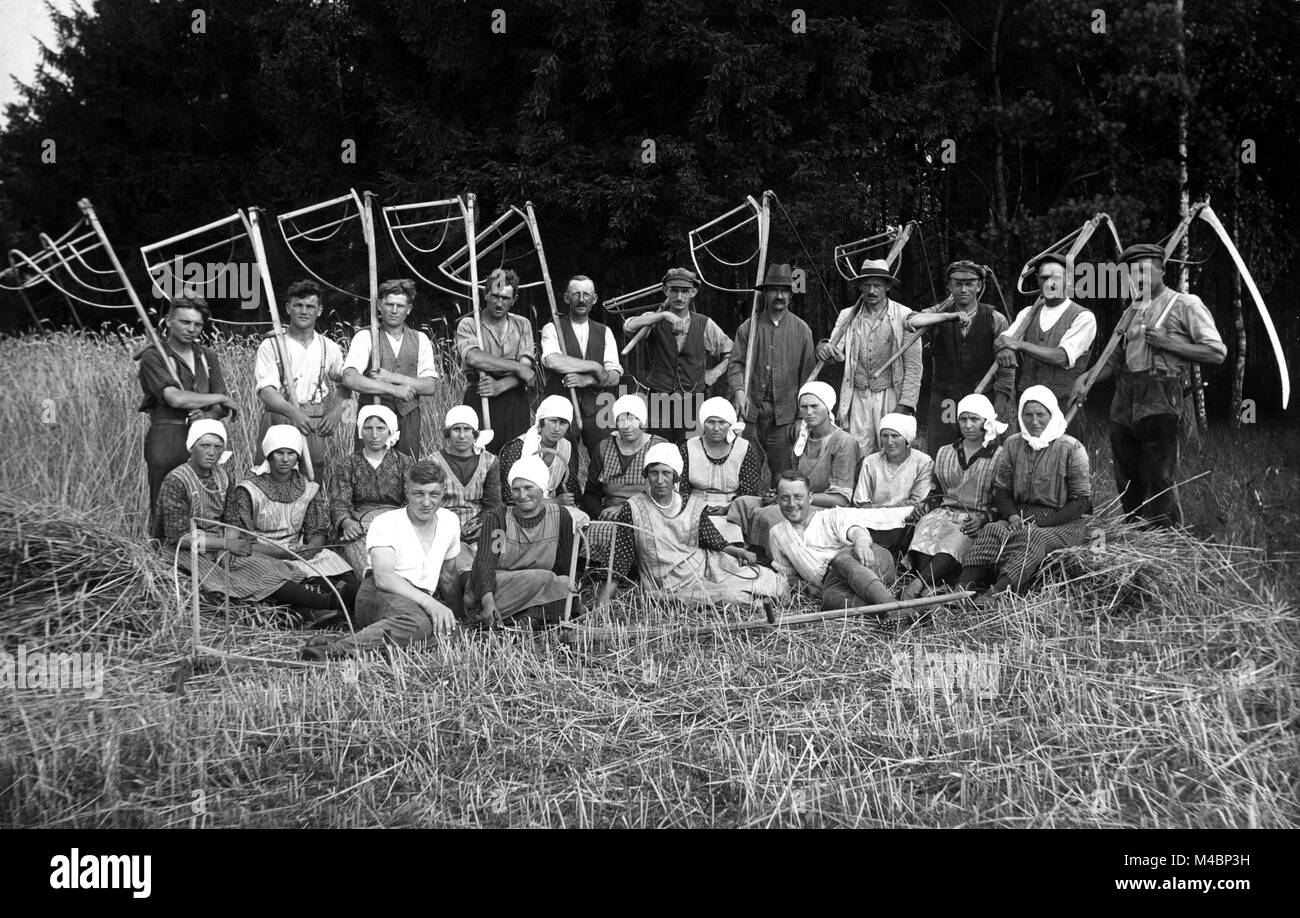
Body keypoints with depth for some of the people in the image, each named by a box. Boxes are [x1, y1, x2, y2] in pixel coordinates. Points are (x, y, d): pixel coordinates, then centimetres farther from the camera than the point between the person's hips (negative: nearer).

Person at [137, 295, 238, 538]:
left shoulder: (207, 357, 17)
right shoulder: (153, 357, -1)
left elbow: (222, 408, 14)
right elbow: (174, 398, -15)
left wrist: (208, 416, -11)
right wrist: (220, 398, -5)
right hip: (166, 438, -5)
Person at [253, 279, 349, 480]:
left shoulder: (330, 349, 12)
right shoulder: (270, 346, 1)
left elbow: (344, 384, 22)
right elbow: (266, 390, -10)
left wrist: (336, 411, 1)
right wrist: (294, 412, -27)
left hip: (316, 425, 3)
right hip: (278, 418, -2)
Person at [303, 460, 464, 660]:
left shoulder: (450, 522, 15)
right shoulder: (386, 523, -3)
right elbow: (383, 577, -19)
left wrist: (456, 614, 33)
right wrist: (429, 602, -29)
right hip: (380, 595, -7)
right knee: (417, 623, -42)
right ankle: (336, 649, -50)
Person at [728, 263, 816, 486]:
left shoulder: (802, 330, 7)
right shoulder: (748, 328, 6)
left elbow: (807, 375, 7)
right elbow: (735, 364, 3)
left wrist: (802, 417, 3)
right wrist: (739, 390, -18)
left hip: (784, 416, 0)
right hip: (751, 410, 0)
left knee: (781, 477, 0)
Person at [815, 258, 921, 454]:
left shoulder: (904, 317, -1)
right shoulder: (848, 316, 9)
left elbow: (913, 367, -1)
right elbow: (836, 353, 3)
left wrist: (904, 406, -8)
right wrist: (824, 349, -22)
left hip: (890, 396, -2)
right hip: (858, 397, 2)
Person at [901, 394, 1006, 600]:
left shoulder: (999, 457, 7)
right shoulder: (945, 453, 24)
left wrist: (982, 518, -15)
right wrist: (924, 508, 6)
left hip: (976, 519, -4)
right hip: (944, 512, 4)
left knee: (952, 546, -37)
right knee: (922, 540, -32)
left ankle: (917, 584, -52)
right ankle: (937, 588, -51)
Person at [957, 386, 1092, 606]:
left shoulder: (1071, 449, -4)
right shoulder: (1012, 445, 9)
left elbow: (1082, 501, -6)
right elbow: (1000, 489, 12)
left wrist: (1043, 523, -16)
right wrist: (1012, 515, -11)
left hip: (1062, 523, -4)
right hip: (1021, 517, 4)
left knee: (1034, 540, -36)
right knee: (992, 531, -27)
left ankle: (993, 596, -55)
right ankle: (962, 588, -46)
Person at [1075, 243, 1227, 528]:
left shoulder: (1185, 305, 2)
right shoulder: (1131, 312, 22)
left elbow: (1217, 352, -5)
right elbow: (1115, 357, 24)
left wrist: (1167, 343, -12)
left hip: (1160, 401, -7)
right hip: (1124, 403, 7)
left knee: (1160, 480, -10)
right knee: (1127, 481, 8)